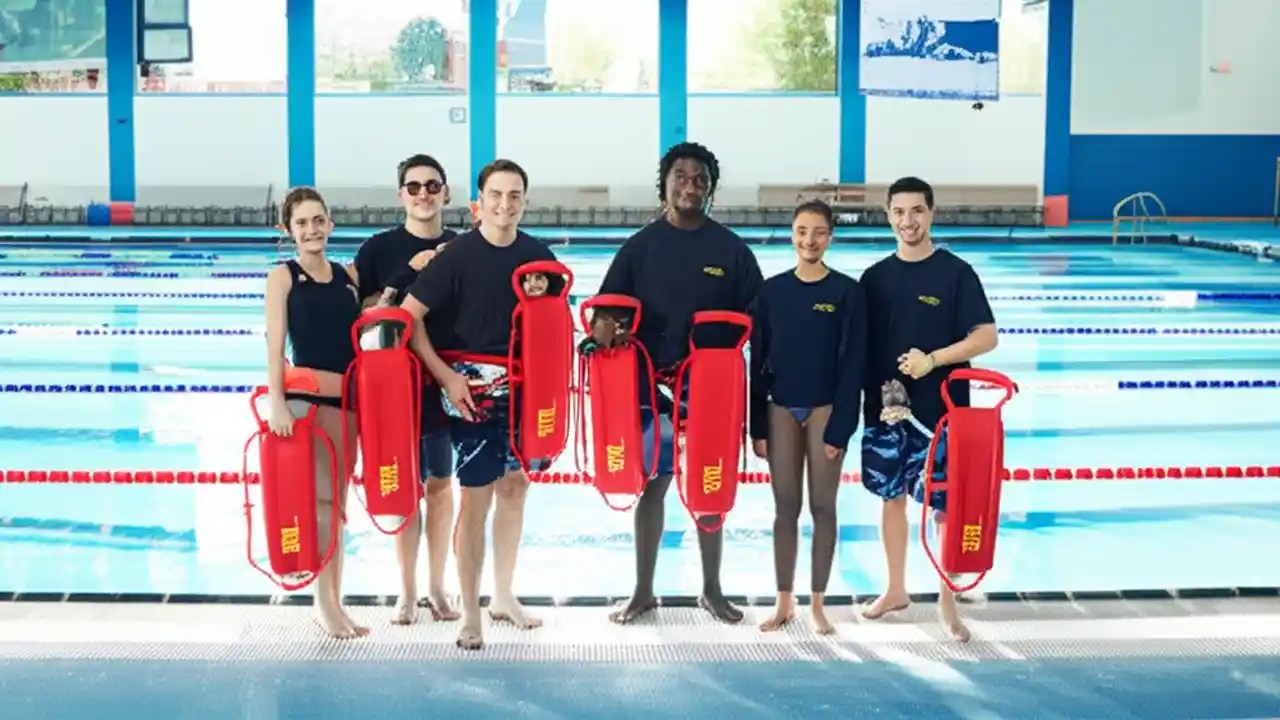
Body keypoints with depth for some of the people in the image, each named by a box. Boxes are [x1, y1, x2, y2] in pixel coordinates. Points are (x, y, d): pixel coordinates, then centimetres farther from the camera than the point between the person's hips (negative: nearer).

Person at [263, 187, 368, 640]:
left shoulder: (350, 276, 11)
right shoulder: (283, 278, -1)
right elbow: (275, 346, -8)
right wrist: (277, 403, -17)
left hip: (350, 396, 5)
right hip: (307, 395, -5)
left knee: (338, 502, 9)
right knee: (322, 500, -6)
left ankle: (334, 601, 16)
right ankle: (325, 603, 3)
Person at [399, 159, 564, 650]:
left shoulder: (538, 256, 4)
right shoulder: (457, 255, -9)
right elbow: (409, 314, -11)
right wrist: (445, 376, -15)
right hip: (471, 386, -5)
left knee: (515, 486, 12)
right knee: (477, 497, -3)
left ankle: (503, 596, 28)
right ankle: (470, 614, 7)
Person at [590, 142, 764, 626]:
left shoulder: (731, 250, 1)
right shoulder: (641, 246, 2)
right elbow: (607, 310, 1)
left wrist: (724, 355, -12)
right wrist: (605, 327, -21)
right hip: (651, 386, 0)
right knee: (652, 486, 6)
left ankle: (712, 591, 23)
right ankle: (643, 592, 18)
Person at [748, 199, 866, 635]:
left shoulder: (847, 291, -3)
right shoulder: (772, 290, 3)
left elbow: (853, 362, -5)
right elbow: (758, 361, 4)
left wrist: (841, 426, -11)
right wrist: (757, 426, 0)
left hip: (825, 409, -2)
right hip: (781, 410, 2)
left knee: (823, 507, 5)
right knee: (785, 508, 7)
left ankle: (818, 603, 15)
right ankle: (784, 601, 17)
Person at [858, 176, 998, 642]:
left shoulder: (956, 273, -5)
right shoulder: (875, 277, 5)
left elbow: (987, 337, -8)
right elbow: (862, 345, 7)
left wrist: (933, 359, -19)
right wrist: (876, 394, -7)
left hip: (941, 412, -3)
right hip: (884, 410, 3)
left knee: (947, 507, 0)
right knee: (891, 498, 13)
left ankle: (947, 602, 13)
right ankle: (896, 590, 29)